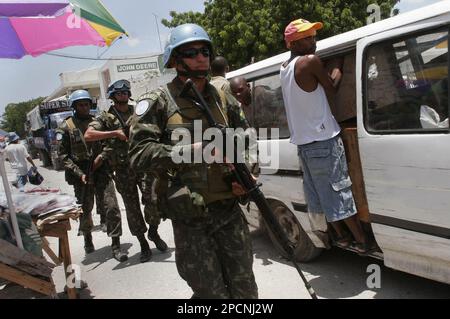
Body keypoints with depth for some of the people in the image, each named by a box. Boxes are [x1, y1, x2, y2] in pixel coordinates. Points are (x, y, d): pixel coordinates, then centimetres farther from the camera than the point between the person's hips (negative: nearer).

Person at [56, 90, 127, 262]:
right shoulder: (66, 127, 0)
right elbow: (63, 155, -3)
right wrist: (79, 173, -13)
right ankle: (88, 239, 41)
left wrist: (102, 155, -6)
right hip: (81, 174, -1)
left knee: (112, 207, -7)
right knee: (85, 210, 14)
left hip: (101, 171, 1)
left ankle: (116, 246, 2)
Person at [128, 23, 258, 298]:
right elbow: (139, 153, -13)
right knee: (212, 293, 6)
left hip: (230, 211, 5)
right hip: (190, 220, -4)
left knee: (245, 290, 14)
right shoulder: (159, 102, -4)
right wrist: (186, 151, -23)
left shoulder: (222, 98, 11)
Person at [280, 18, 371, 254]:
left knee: (322, 194, 14)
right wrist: (338, 67, 12)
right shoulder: (311, 61, -14)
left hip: (303, 143, 8)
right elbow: (332, 89, -2)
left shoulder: (284, 69, 11)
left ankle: (341, 236, 27)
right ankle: (362, 242, 12)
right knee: (340, 192, 0)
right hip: (324, 140, -8)